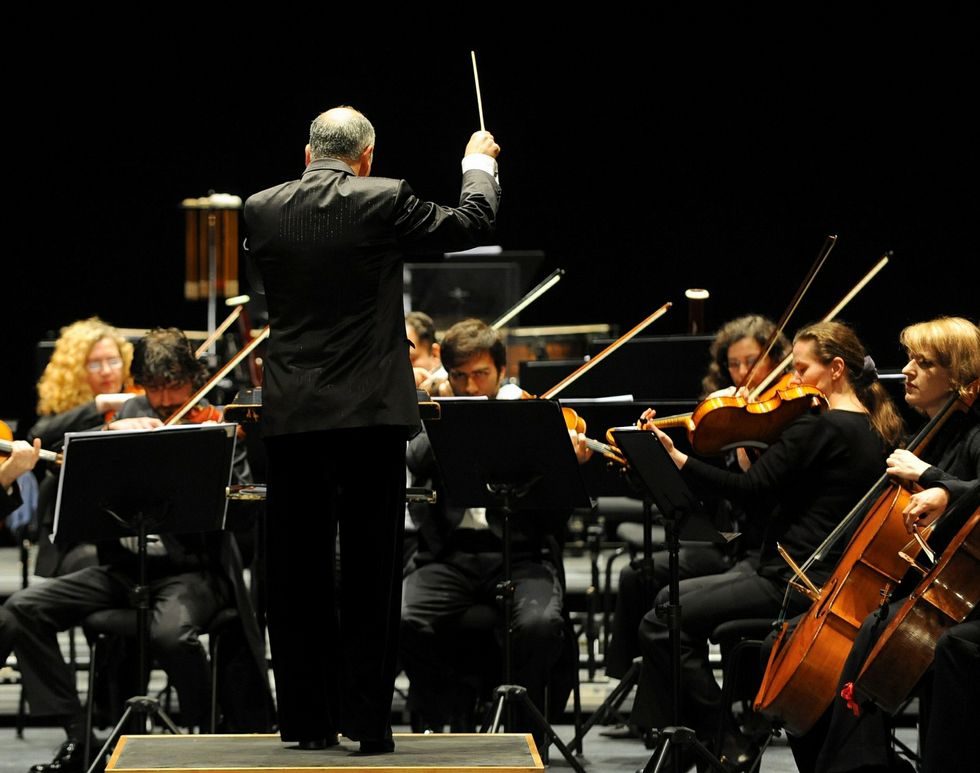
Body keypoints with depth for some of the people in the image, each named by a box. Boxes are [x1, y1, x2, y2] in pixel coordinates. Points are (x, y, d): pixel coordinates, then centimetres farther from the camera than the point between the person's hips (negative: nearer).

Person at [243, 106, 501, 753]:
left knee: (298, 572, 8)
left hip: (291, 416, 3)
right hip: (370, 411, -3)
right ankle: (368, 720, 2)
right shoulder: (382, 201, -7)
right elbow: (472, 224, 4)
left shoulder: (261, 210, 2)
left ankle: (307, 721, 11)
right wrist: (479, 164, 24)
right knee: (371, 571, 3)